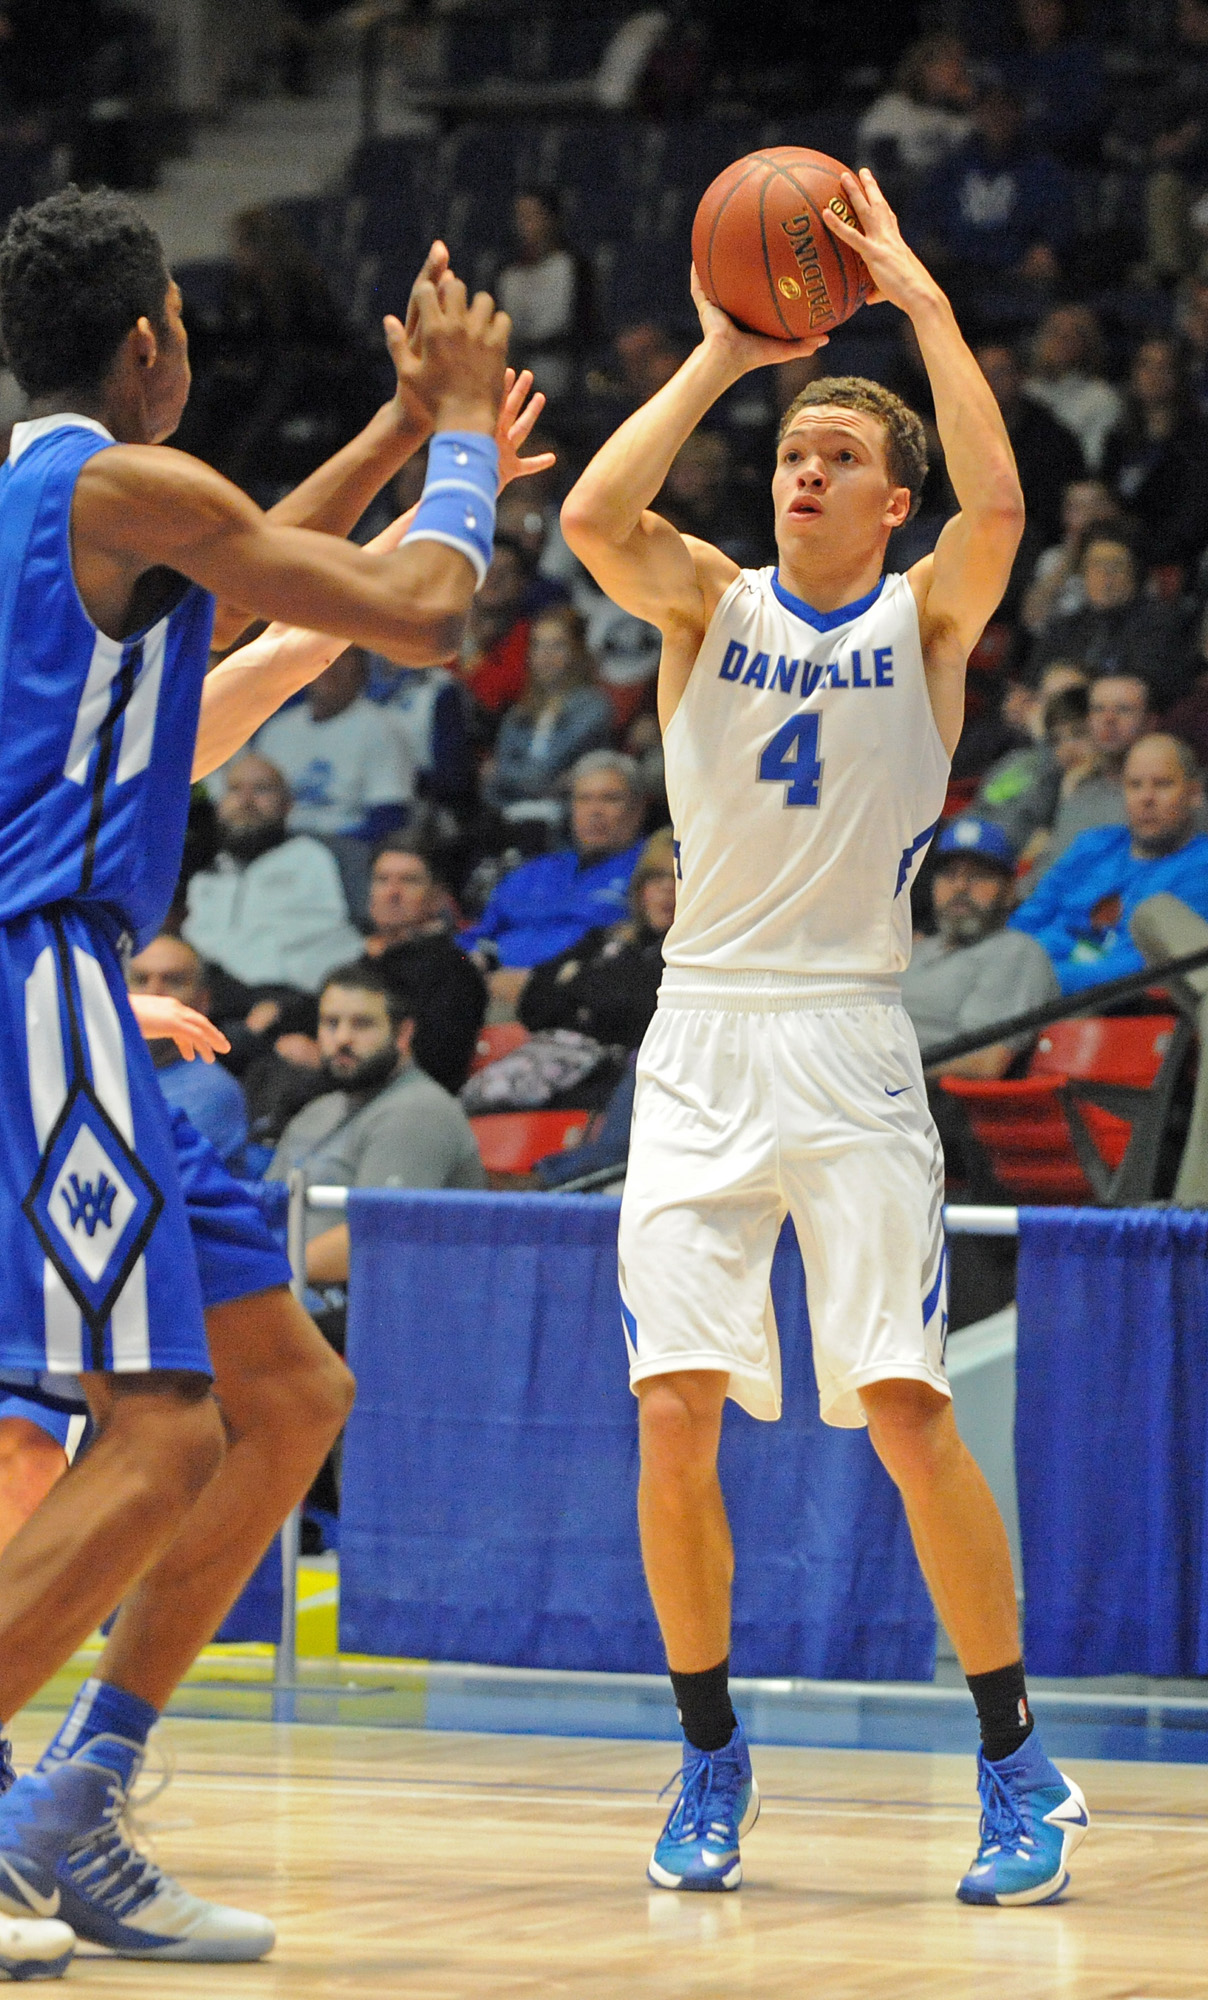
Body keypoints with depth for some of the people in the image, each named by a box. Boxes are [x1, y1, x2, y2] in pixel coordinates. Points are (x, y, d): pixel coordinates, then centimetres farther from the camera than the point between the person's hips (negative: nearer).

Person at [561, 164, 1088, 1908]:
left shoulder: (926, 620, 4)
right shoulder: (712, 605, 9)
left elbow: (997, 507, -18)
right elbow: (594, 518, -11)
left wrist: (922, 303, -12)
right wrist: (720, 356, -5)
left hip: (850, 1047, -2)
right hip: (702, 1043, 2)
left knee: (905, 1410, -10)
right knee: (676, 1412, -6)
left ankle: (1016, 1764, 1)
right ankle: (712, 1761, 9)